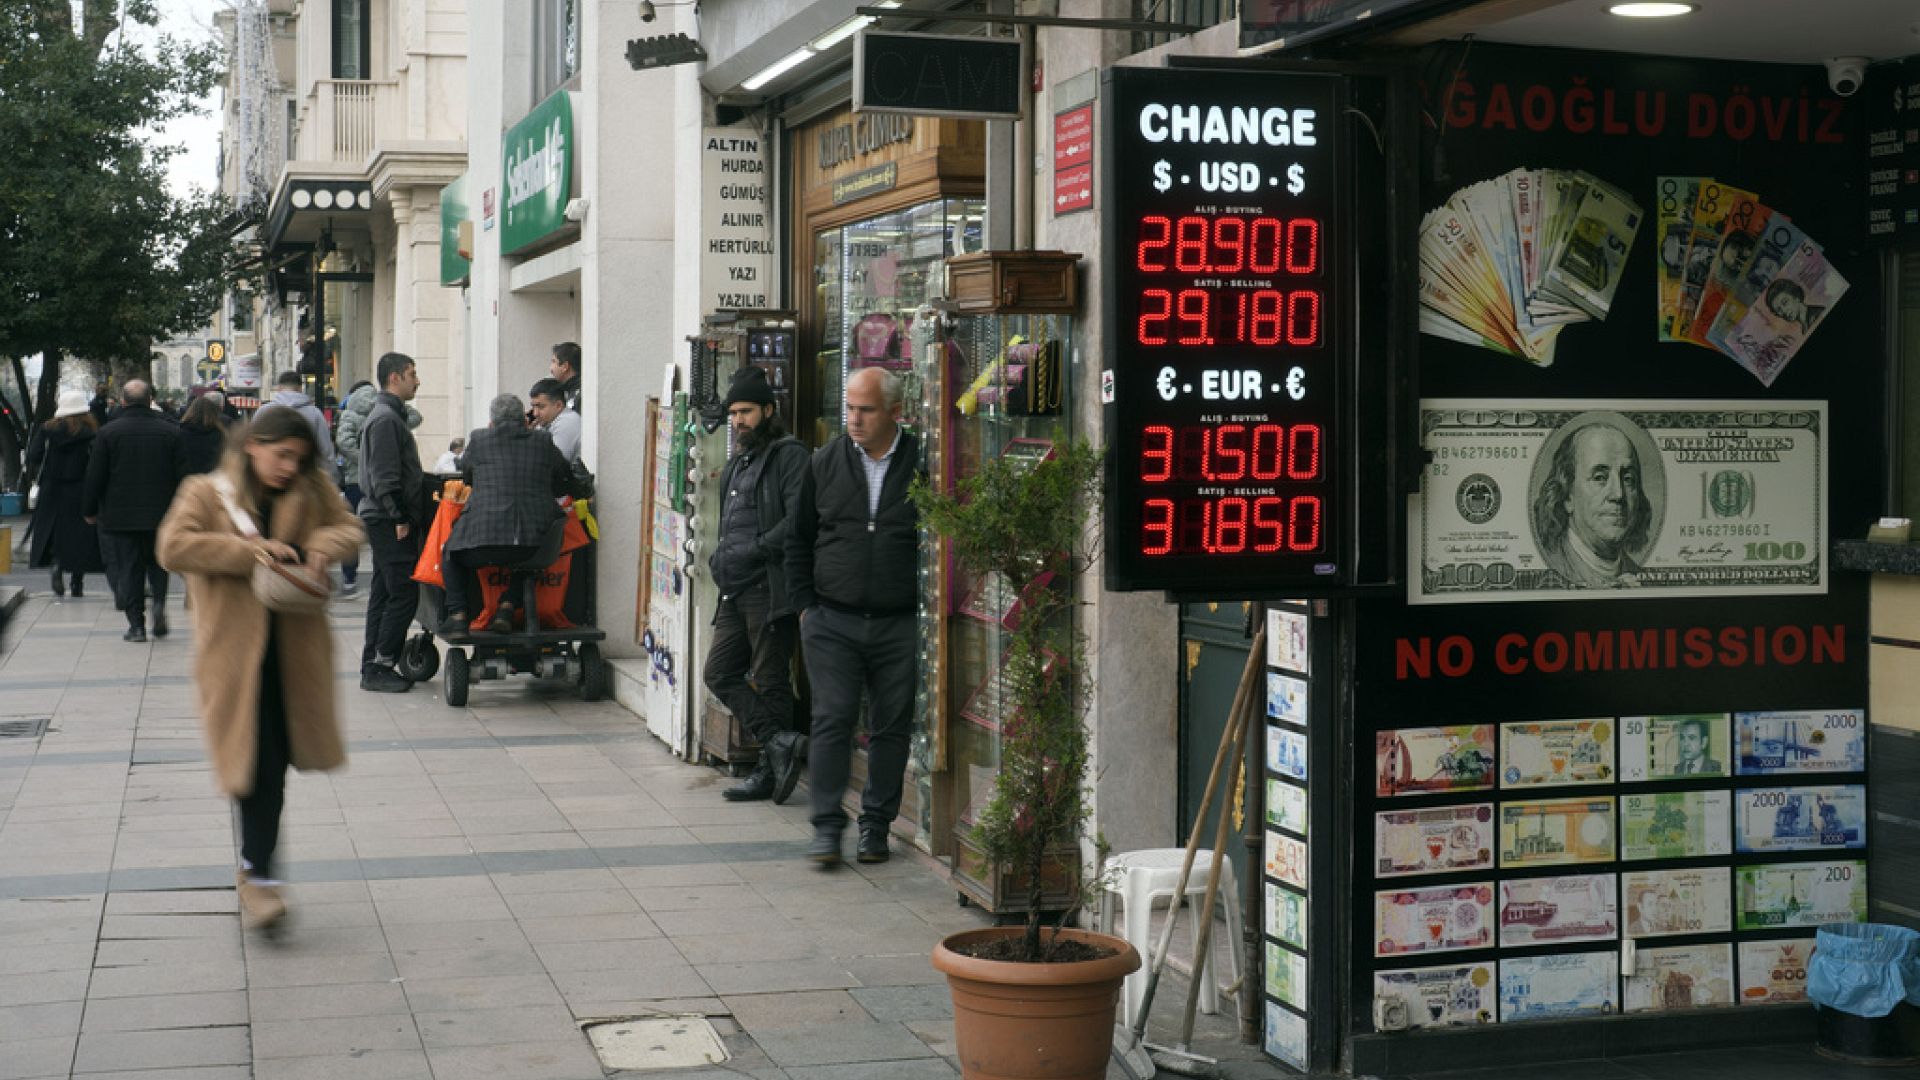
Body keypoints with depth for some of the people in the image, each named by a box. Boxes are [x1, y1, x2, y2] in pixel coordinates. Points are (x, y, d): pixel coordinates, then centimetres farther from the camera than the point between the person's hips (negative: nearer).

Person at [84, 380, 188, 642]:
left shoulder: (108, 433, -6)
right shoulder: (171, 431, -2)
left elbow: (95, 476, -3)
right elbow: (182, 475, -1)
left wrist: (91, 511, 8)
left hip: (119, 516, -1)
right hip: (160, 514, 1)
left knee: (127, 569, 5)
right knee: (158, 563, 18)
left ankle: (136, 625, 3)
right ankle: (159, 602, -7)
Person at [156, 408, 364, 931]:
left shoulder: (312, 491, 7)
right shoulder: (206, 494, -3)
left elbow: (349, 528, 14)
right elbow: (173, 546, -15)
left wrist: (321, 546, -9)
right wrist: (251, 550, -20)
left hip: (294, 650, 4)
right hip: (236, 650, -4)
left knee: (276, 761, 10)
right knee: (258, 764, -8)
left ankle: (256, 870, 25)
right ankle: (257, 872, 2)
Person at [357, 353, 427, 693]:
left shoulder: (389, 416, 20)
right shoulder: (385, 419, -14)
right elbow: (385, 477, -20)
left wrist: (402, 516, 18)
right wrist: (399, 518, -20)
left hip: (385, 521, 11)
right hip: (390, 522, -11)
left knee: (384, 594, 12)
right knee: (403, 593, -10)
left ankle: (373, 667, 16)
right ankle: (378, 667, -7)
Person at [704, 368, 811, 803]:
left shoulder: (788, 456, -7)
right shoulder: (738, 464, 21)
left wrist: (748, 553, -19)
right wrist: (719, 558, 12)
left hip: (769, 588, -9)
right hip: (735, 591, 9)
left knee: (770, 682, -3)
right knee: (720, 673, 4)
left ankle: (770, 772, 3)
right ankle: (779, 741, 2)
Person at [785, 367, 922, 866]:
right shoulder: (825, 463, 7)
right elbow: (799, 539, 15)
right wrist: (805, 603, 8)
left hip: (899, 624, -1)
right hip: (832, 622, 1)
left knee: (891, 727, 6)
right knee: (832, 720, -4)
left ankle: (876, 824, 18)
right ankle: (827, 825, 1)